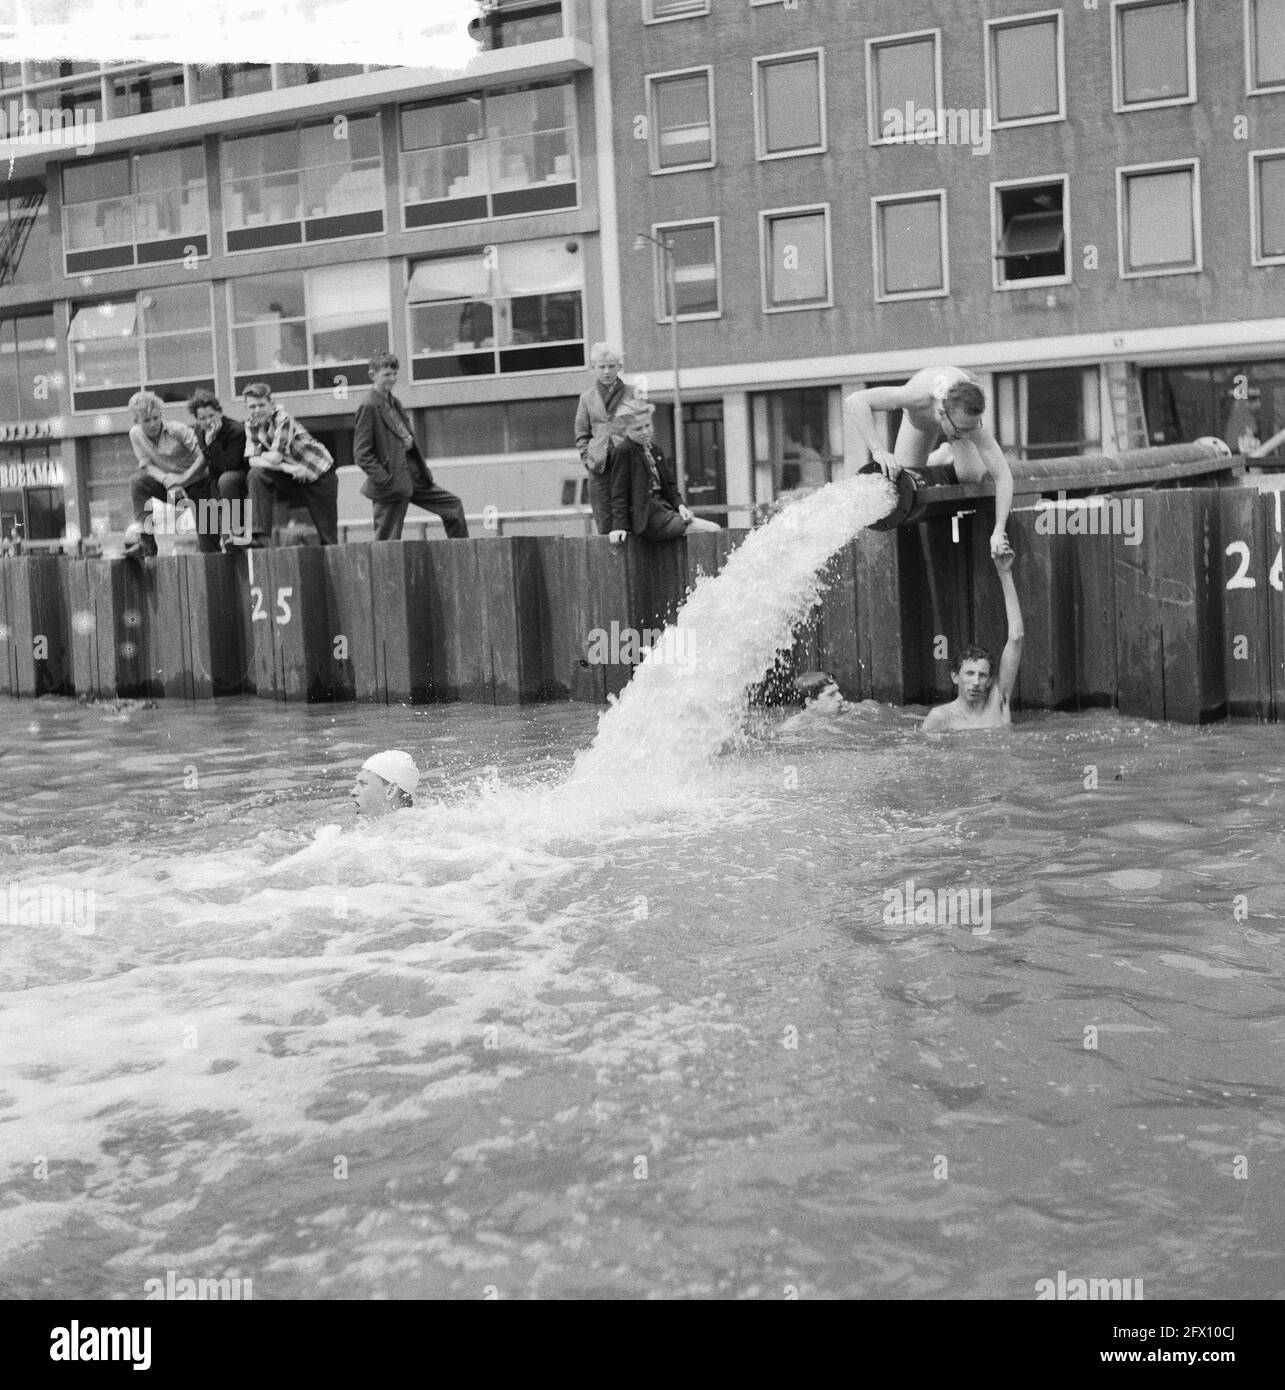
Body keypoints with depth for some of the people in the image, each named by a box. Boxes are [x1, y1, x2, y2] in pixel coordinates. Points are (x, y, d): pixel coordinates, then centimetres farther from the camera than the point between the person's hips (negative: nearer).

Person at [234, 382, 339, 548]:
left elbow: (275, 458, -26)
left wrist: (262, 455, -6)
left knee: (328, 535, -5)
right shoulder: (251, 424, -2)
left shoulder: (283, 418, -22)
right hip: (292, 476, 5)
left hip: (320, 473, -5)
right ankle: (259, 537, -27)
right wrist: (286, 468, -25)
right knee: (256, 475, -21)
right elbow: (253, 460, -12)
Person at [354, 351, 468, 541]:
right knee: (387, 541, -4)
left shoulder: (395, 403, 14)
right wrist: (384, 480, -19)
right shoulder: (369, 407, -13)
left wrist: (421, 471, 13)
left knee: (453, 506, 10)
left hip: (412, 477, 9)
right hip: (391, 484, -9)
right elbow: (361, 453, -16)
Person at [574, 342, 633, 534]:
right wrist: (589, 459, 0)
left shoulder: (632, 393, 8)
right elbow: (581, 435, 14)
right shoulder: (587, 397, 12)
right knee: (605, 527, -2)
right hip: (600, 468, 1)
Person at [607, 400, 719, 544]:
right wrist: (619, 525, -14)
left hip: (663, 508, 9)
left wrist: (679, 505, 4)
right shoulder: (623, 451, -6)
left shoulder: (654, 451, 19)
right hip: (647, 517, -8)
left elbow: (669, 484, 22)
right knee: (713, 530, -16)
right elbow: (619, 492, -8)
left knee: (714, 528, -5)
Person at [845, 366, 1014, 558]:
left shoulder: (974, 424, -46)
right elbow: (854, 401, -57)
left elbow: (1003, 475, -42)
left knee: (970, 477, -20)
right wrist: (878, 450, -68)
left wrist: (998, 531, -52)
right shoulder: (919, 397, -51)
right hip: (920, 419, 0)